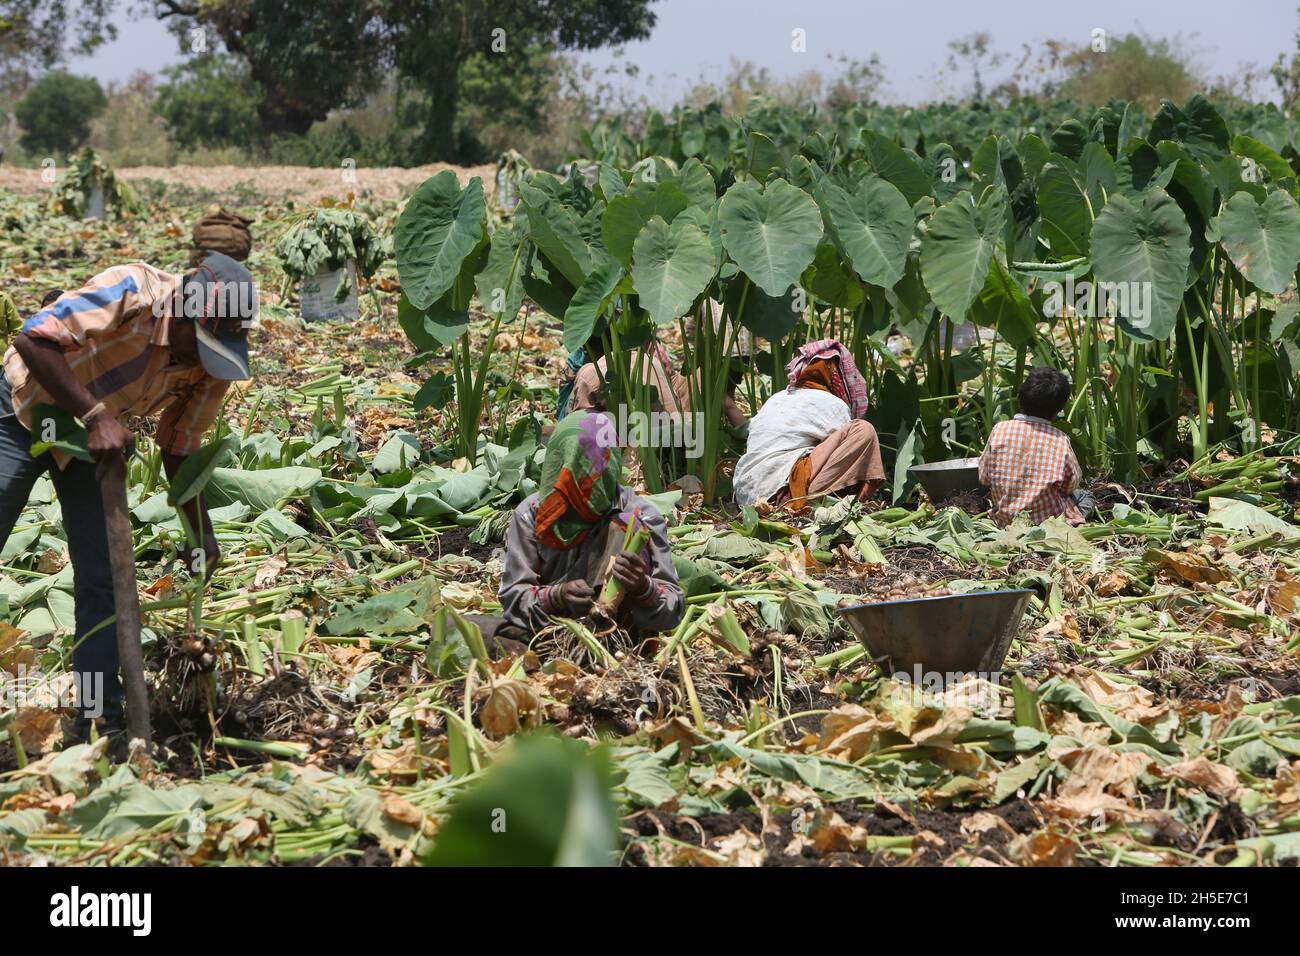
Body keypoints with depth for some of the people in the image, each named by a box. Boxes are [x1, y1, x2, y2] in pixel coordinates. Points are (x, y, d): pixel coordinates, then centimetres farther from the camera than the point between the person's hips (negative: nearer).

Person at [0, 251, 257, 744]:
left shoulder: (213, 363, -14)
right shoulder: (130, 294, -32)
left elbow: (180, 446, -2)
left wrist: (202, 533, -6)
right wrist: (95, 416, -38)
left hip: (95, 435, 5)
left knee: (102, 579, -2)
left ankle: (100, 721, 3)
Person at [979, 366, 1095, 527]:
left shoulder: (1000, 430, -10)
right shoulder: (1060, 441, -15)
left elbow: (984, 477, 0)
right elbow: (1071, 485, -4)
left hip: (1004, 520, 4)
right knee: (1086, 497, 26)